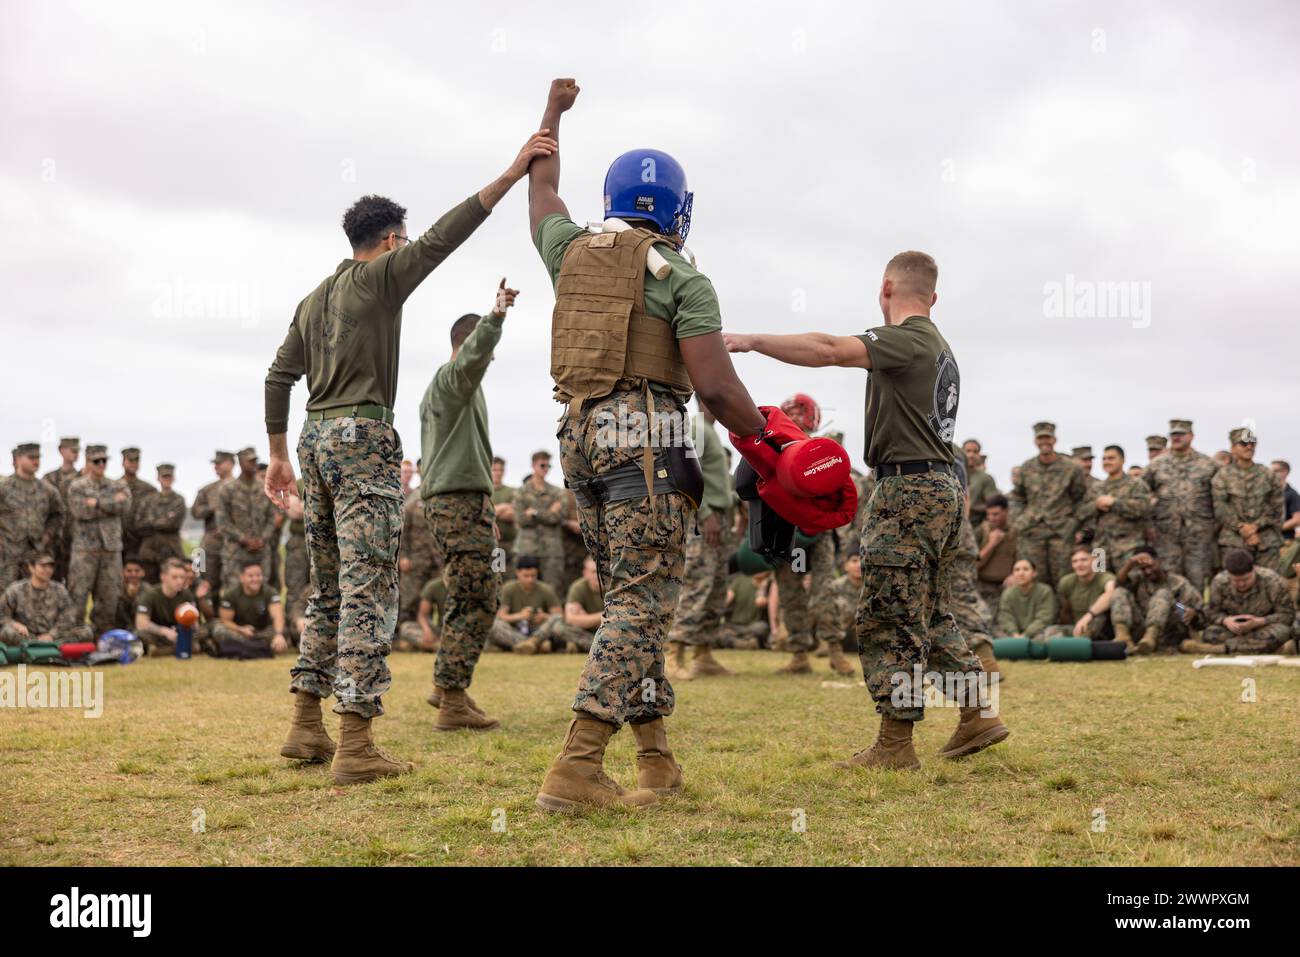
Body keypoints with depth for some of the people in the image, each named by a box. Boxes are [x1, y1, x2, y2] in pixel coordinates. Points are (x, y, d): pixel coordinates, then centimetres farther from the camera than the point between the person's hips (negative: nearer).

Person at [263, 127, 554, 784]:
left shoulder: (314, 299, 20)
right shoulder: (381, 277, -1)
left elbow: (279, 376, 19)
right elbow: (443, 236, -12)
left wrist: (278, 455, 23)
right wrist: (512, 173, -12)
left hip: (315, 438, 8)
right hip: (362, 437, -8)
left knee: (328, 588, 15)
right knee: (368, 589, -10)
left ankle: (306, 728, 16)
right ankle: (356, 748, -14)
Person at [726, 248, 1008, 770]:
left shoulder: (906, 339, -11)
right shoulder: (939, 346, 21)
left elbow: (830, 349, -27)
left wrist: (751, 341, -27)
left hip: (909, 489, -10)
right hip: (943, 487, 10)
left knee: (889, 617, -5)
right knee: (929, 615, 18)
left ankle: (895, 745, -2)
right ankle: (977, 715, 20)